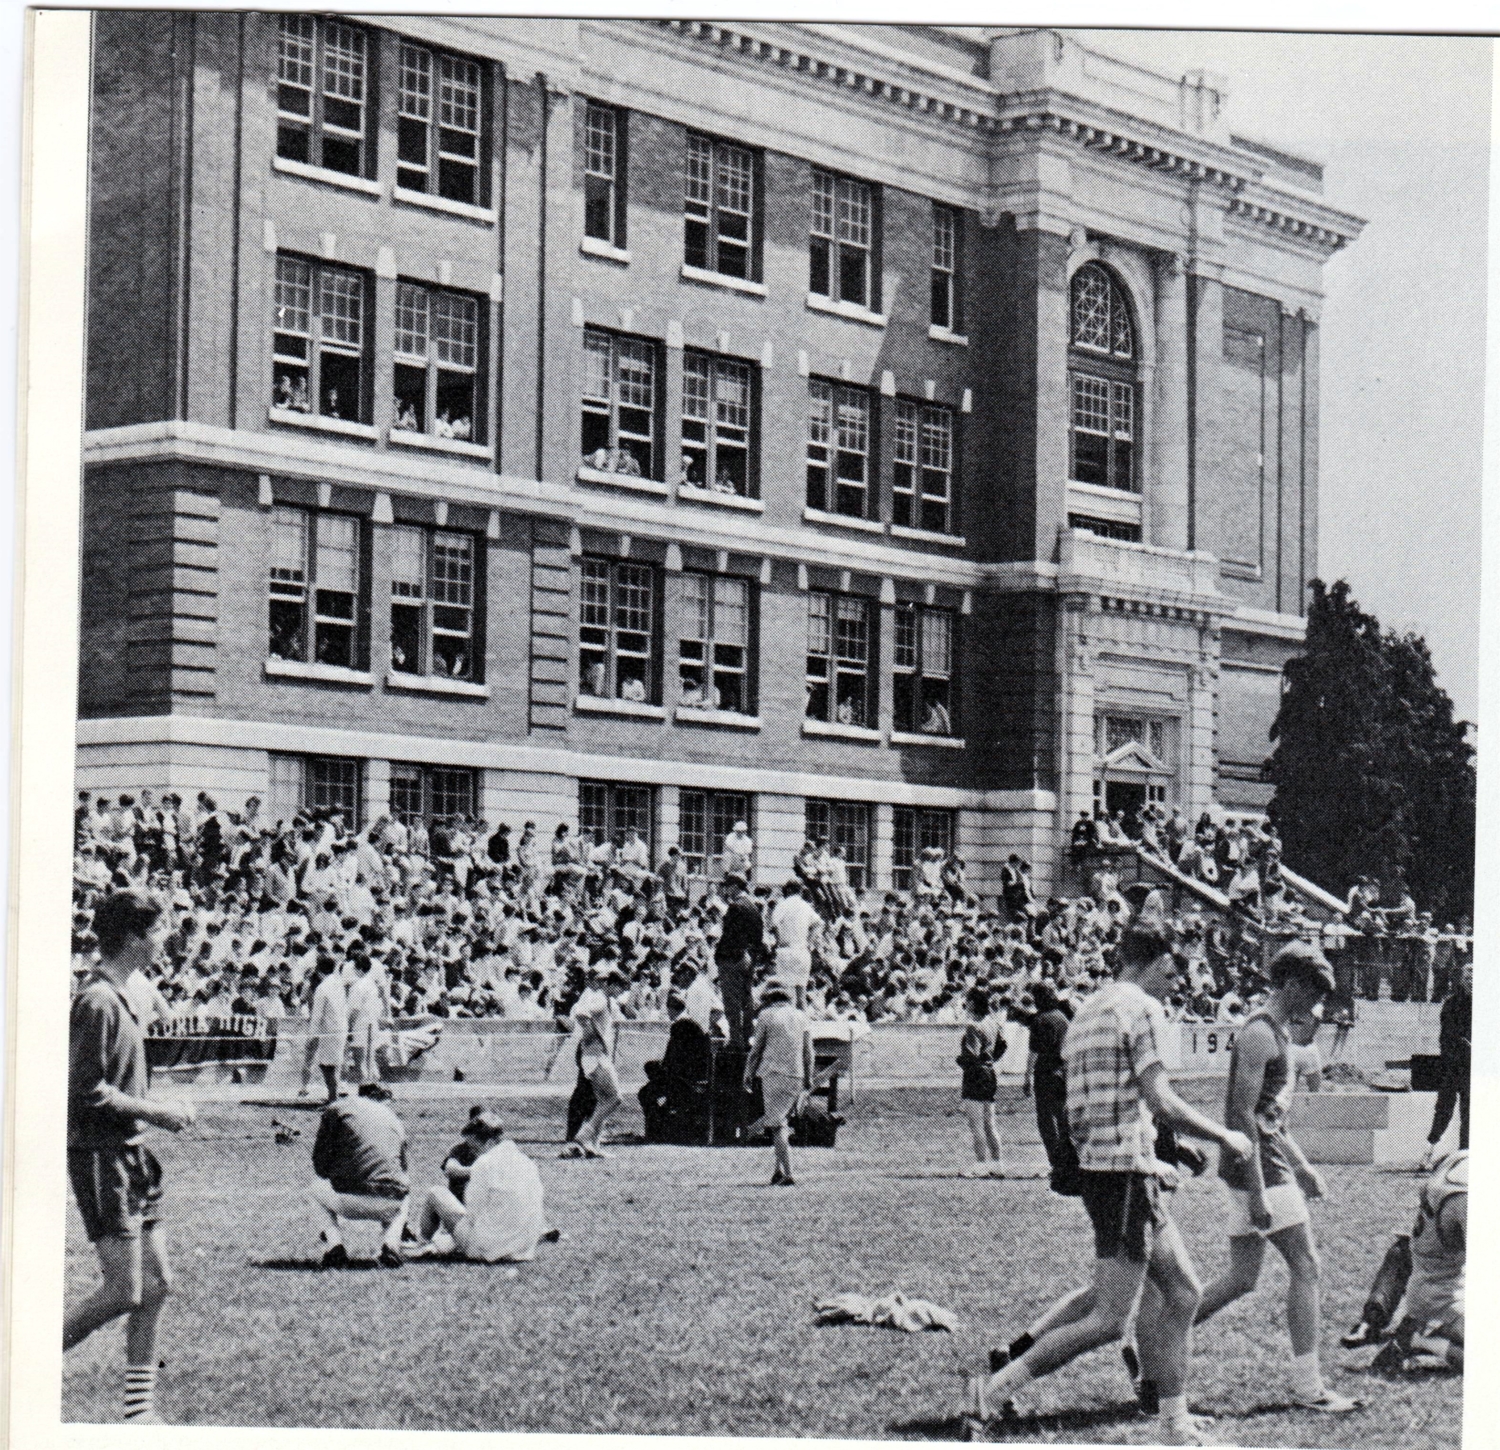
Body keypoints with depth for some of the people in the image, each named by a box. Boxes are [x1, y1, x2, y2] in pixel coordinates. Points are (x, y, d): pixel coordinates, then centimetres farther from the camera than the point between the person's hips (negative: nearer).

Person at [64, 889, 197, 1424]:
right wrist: (155, 1111, -15)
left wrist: (158, 1112, 11)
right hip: (101, 1158, -10)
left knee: (156, 1283, 8)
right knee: (124, 1292, -10)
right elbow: (85, 1091, -21)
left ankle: (138, 1410, 13)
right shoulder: (97, 1001, -17)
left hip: (130, 1154, 10)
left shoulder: (118, 997, 13)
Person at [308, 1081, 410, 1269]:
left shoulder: (337, 1108, 13)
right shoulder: (394, 1120, 25)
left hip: (348, 1201, -2)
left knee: (315, 1191, 32)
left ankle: (334, 1248, 10)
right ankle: (390, 1245, 13)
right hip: (389, 1207, 3)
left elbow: (320, 1163, 10)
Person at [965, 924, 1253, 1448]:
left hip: (1095, 1166, 10)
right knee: (1110, 1321, -7)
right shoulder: (1140, 1009, -10)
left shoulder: (1088, 1011, 18)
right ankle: (994, 1388, -9)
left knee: (1183, 1291, 13)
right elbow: (1161, 1102, -17)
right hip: (1126, 1171, -10)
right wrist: (1225, 1137, -5)